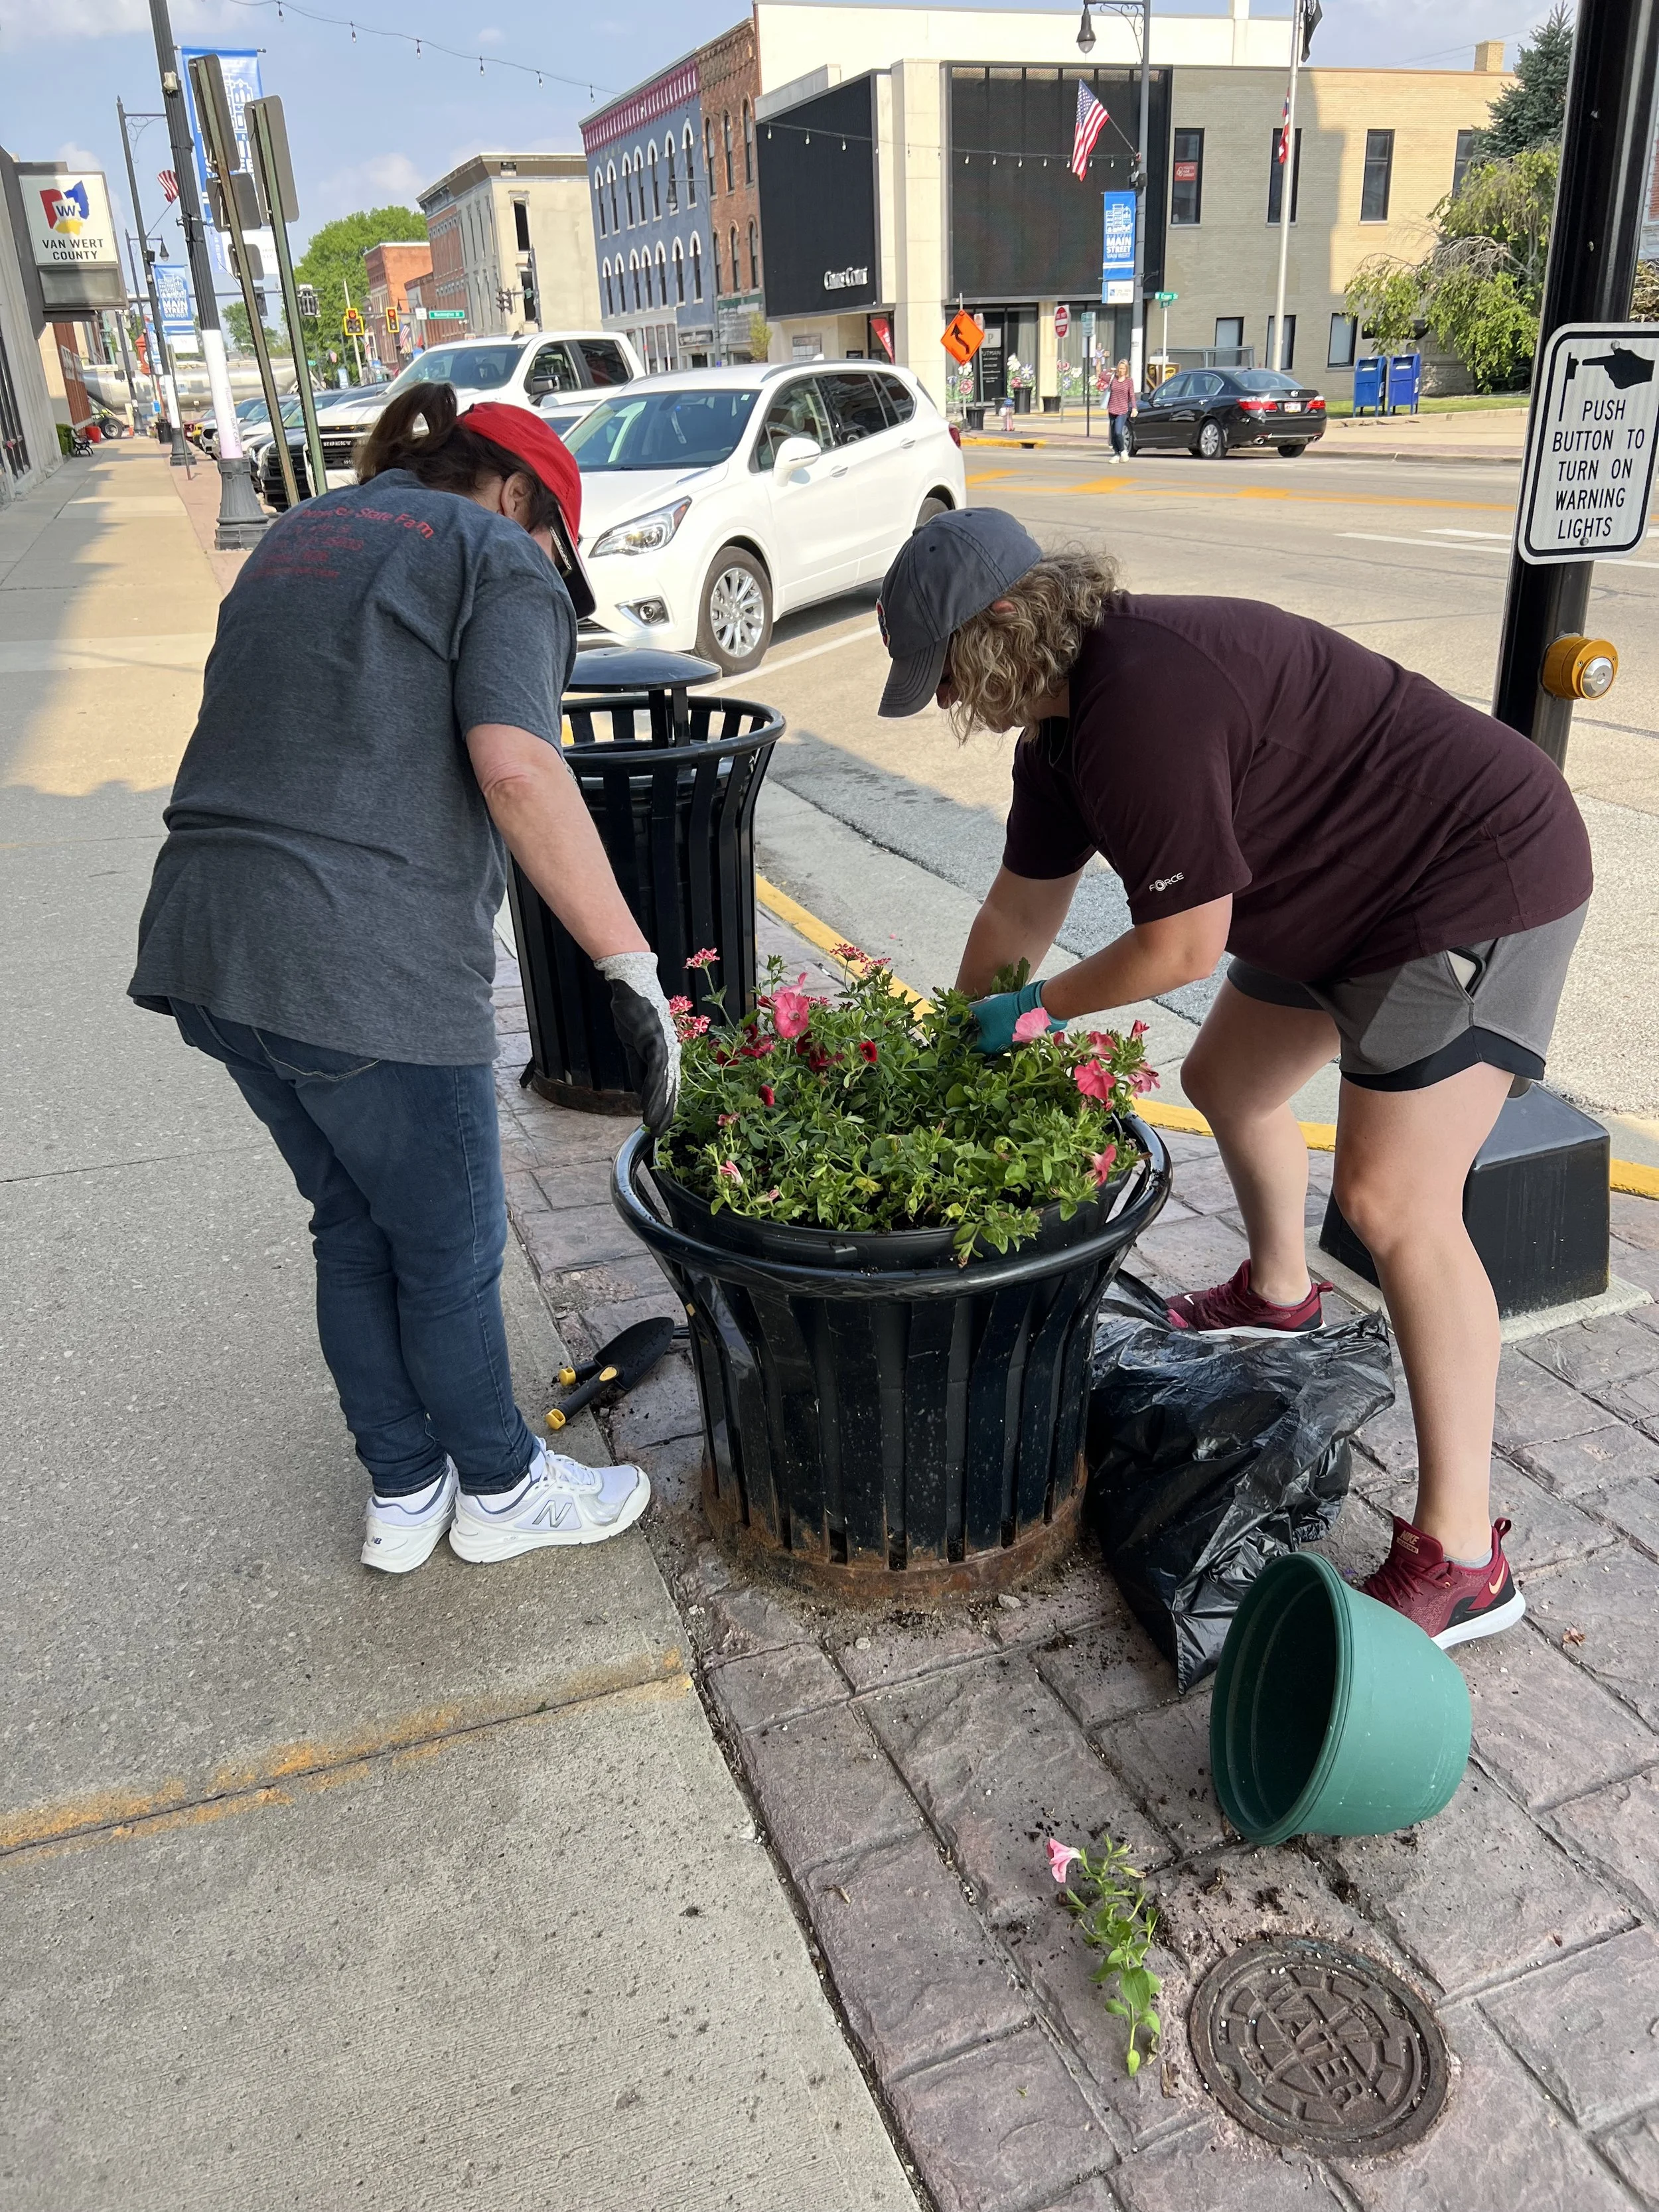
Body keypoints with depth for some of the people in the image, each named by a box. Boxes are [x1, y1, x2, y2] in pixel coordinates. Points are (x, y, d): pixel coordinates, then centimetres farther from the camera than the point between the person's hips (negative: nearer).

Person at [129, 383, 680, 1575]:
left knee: (353, 1228, 21)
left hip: (207, 943, 8)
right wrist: (634, 967, -20)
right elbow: (515, 771, -19)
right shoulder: (499, 561, -1)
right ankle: (501, 1490, 31)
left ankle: (404, 1494, 36)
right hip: (363, 971, -8)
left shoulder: (298, 535, 24)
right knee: (449, 1252, 10)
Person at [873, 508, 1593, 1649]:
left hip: (1480, 880, -10)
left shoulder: (1141, 698, -28)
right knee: (1227, 1084, 20)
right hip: (1355, 893, 10)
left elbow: (1185, 944, -24)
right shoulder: (1064, 719, 4)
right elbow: (1019, 911, 14)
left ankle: (1460, 1556, -6)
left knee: (1395, 1202, -15)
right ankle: (1279, 1295, 47)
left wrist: (1037, 1009, -10)